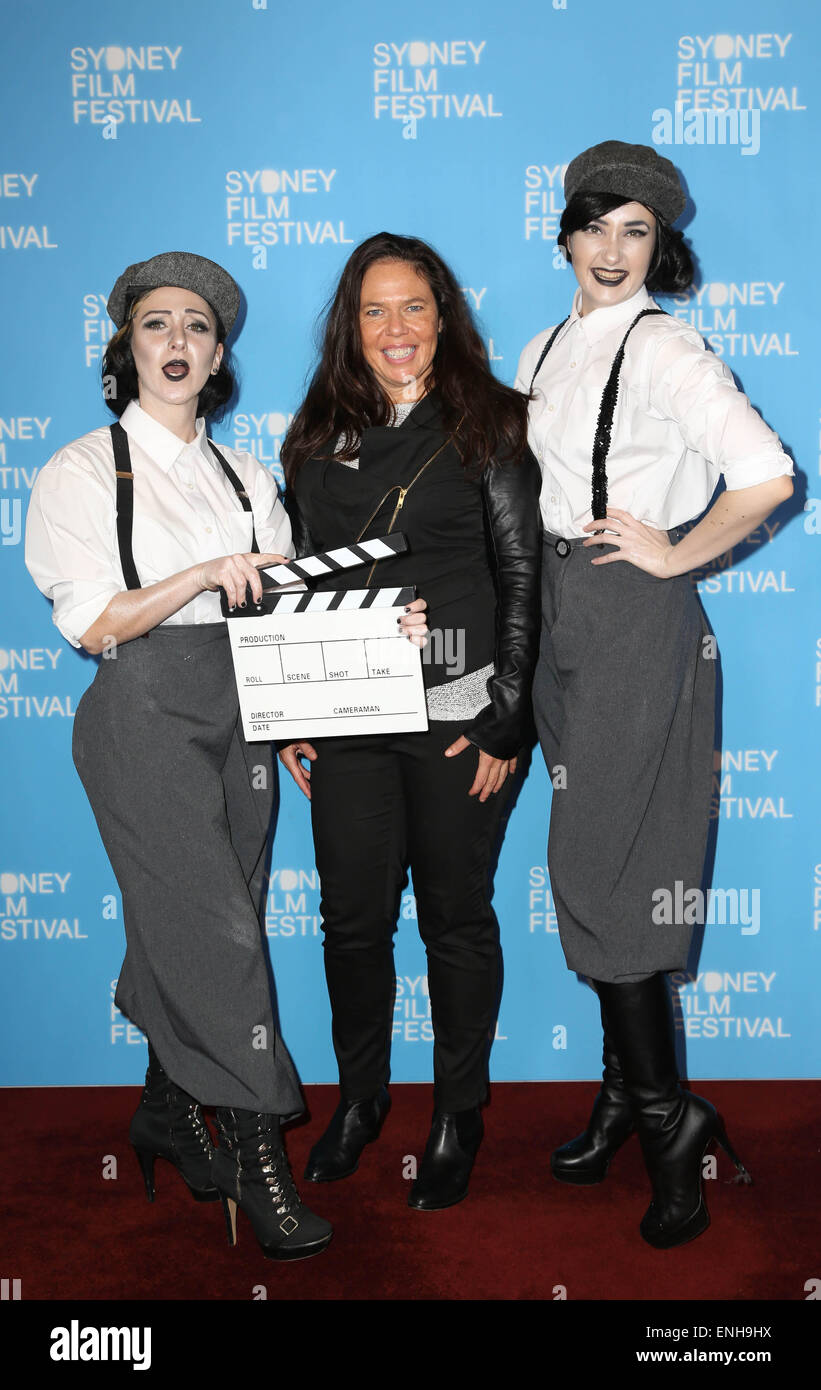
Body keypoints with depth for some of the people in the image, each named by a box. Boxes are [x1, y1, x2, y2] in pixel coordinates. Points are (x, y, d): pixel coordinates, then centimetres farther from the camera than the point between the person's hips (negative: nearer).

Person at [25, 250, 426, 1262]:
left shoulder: (247, 479, 16)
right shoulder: (84, 470, 2)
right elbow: (93, 623, -7)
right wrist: (205, 575, -19)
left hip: (240, 717, 5)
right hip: (145, 716, -5)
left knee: (193, 931, 9)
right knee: (216, 930, -8)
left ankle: (168, 1111, 29)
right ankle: (256, 1155, 2)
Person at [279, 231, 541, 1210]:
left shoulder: (487, 426, 0)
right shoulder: (318, 436, 11)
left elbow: (521, 578, -3)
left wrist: (505, 719, -9)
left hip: (458, 716, -3)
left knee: (456, 918, 8)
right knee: (352, 917, 10)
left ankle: (457, 1115, 27)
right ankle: (360, 1095, 33)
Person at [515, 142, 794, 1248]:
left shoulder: (663, 350, -10)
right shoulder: (546, 351, 14)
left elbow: (766, 474, -20)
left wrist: (677, 554, -12)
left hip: (637, 622, -8)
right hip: (563, 617, 8)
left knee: (603, 871, -6)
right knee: (595, 861, 12)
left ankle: (668, 1115, 11)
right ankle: (630, 1094, 26)